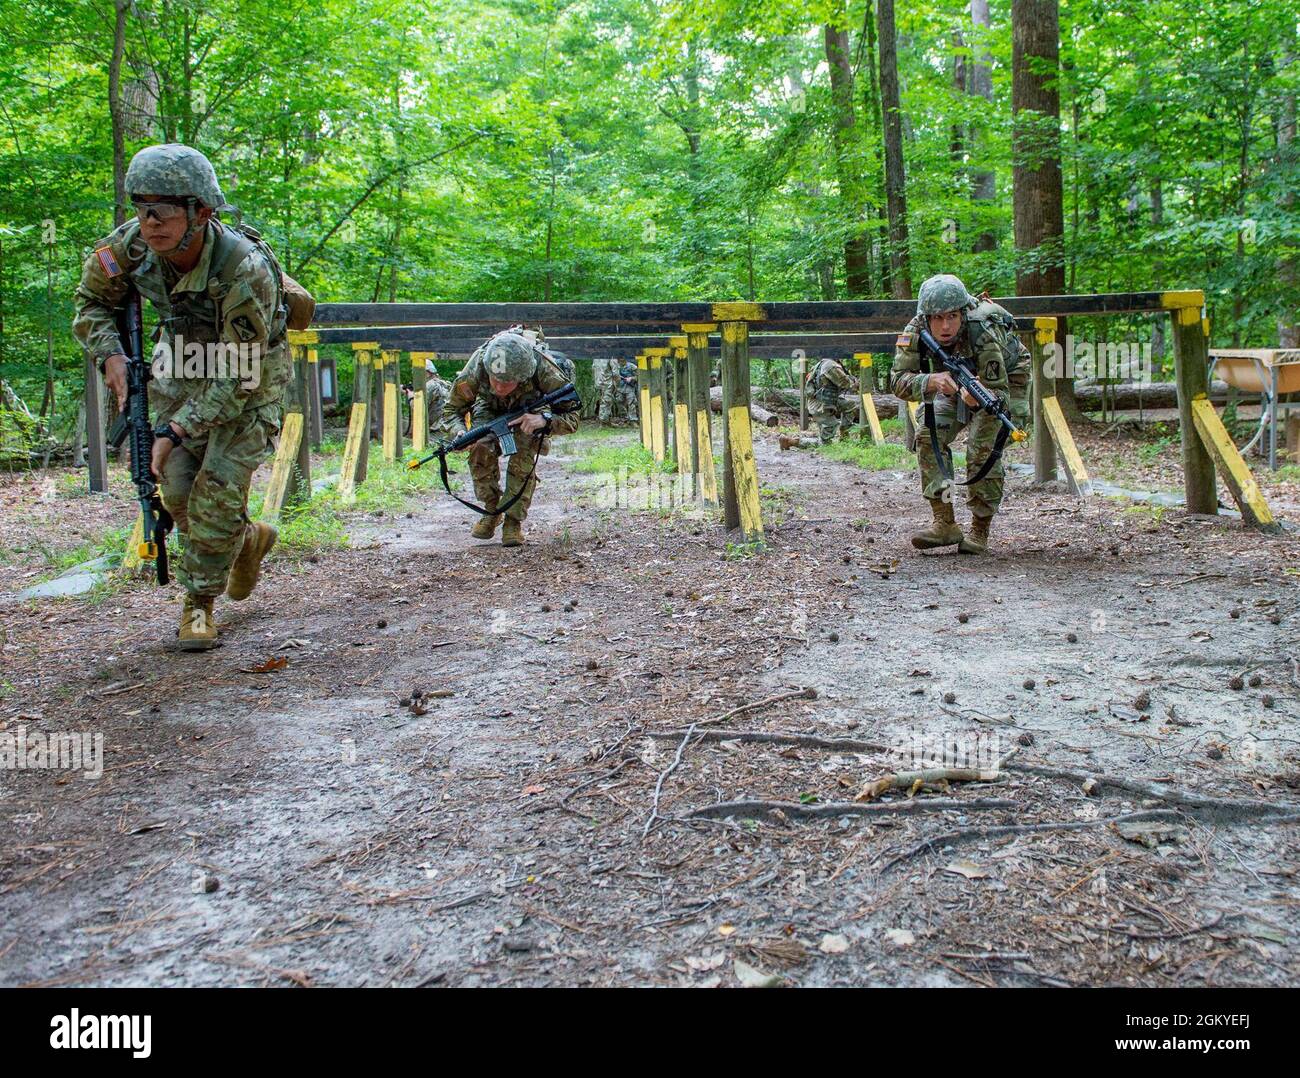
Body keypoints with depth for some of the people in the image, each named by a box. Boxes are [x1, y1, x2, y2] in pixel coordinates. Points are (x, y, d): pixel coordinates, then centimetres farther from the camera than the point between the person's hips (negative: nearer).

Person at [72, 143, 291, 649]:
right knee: (177, 486, -1)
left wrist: (176, 429, -35)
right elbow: (92, 300, 1)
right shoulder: (130, 244, -22)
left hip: (249, 374, -5)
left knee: (218, 489, -13)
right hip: (183, 359, 5)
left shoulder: (245, 270, -37)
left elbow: (238, 379, -30)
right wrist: (111, 355, -18)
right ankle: (246, 539, 29)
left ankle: (199, 602, 5)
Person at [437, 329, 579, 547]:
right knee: (481, 448, -23)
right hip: (490, 407, 1)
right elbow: (451, 410, -25)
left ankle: (514, 521, -9)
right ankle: (491, 510, -2)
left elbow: (571, 418, -32)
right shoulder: (476, 366, -39)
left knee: (523, 456, -24)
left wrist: (544, 420, -54)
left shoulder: (545, 370, -42)